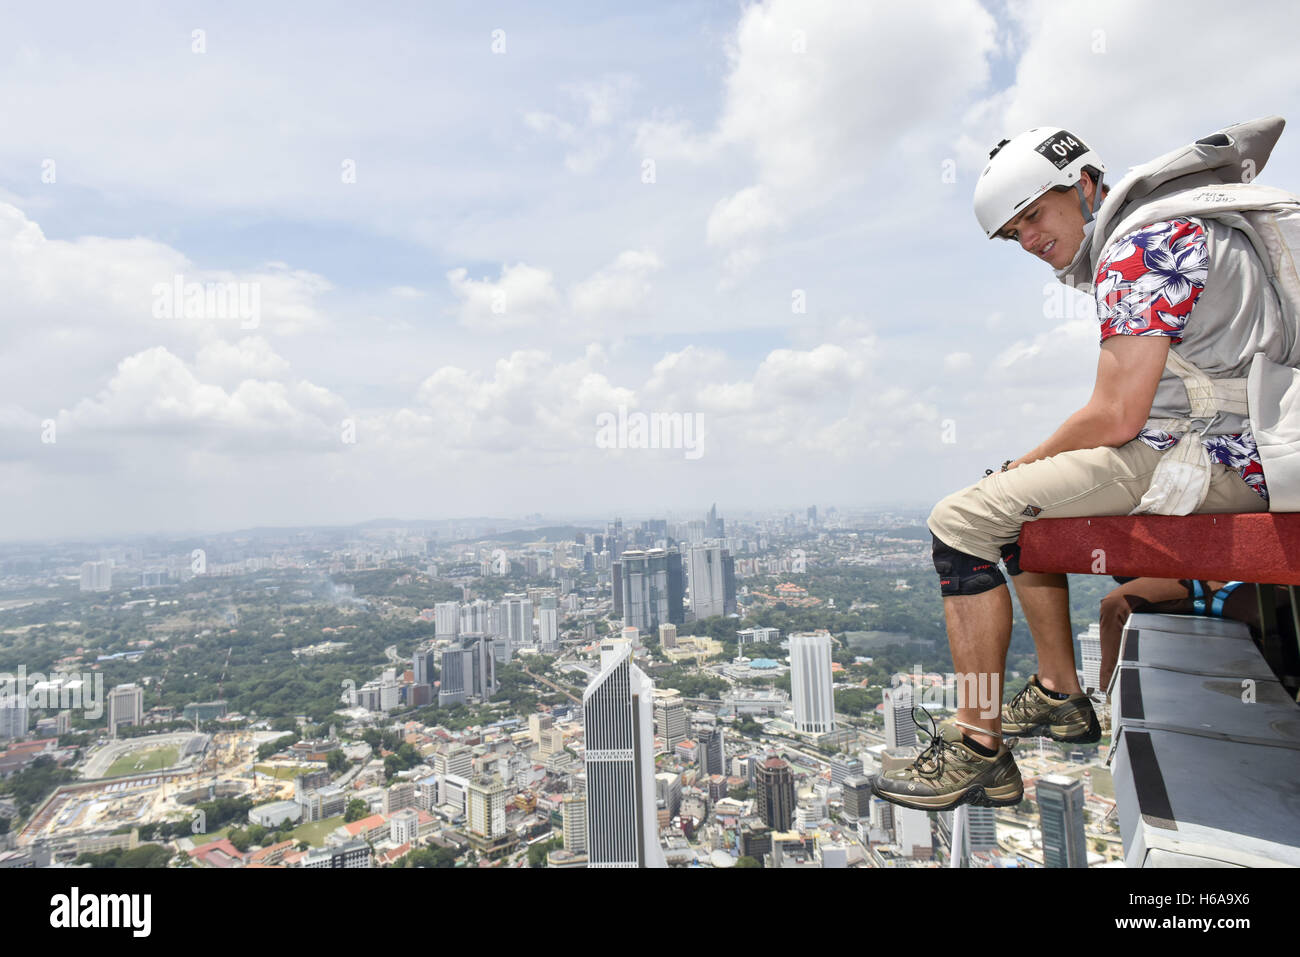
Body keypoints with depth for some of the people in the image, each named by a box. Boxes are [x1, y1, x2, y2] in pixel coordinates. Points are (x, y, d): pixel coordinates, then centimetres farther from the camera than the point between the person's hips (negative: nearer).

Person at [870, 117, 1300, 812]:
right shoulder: (1176, 227, 20)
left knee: (961, 520, -15)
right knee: (1015, 502, 21)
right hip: (1237, 455, 11)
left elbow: (1116, 417, -20)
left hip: (1202, 459, -11)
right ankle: (1061, 697, 22)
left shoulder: (1138, 247, -13)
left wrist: (1025, 462, -2)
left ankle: (978, 752, -10)